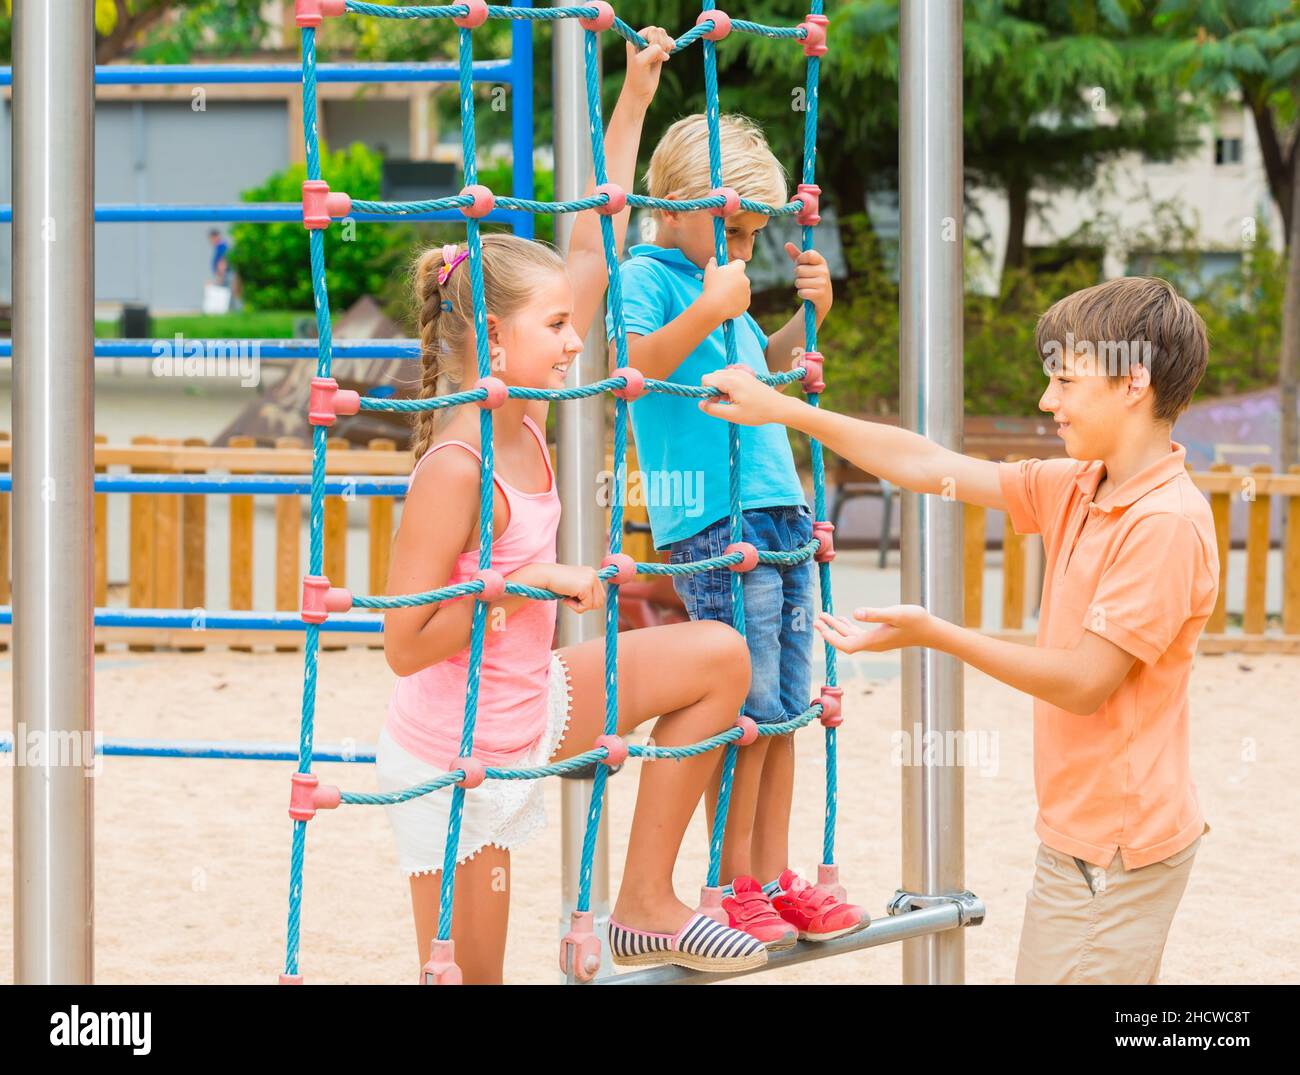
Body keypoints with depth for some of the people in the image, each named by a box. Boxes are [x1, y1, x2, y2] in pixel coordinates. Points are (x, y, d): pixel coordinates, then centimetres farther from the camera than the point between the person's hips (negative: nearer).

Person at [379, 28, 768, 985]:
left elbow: (593, 256, 3)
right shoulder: (456, 469, -26)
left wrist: (634, 102, 3)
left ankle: (646, 905, 12)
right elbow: (406, 645, -25)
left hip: (532, 710, 9)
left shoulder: (525, 422, -3)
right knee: (470, 976, 0)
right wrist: (527, 580, -27)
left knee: (716, 656, 9)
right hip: (458, 758, -9)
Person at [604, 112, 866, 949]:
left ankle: (773, 878, 16)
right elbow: (632, 364, -21)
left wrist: (810, 313, 20)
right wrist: (707, 310, -27)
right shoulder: (647, 276, -4)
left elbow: (768, 369, 36)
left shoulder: (721, 283, 21)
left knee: (786, 707, 9)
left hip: (778, 508, 8)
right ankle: (733, 886, 3)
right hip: (711, 518, -8)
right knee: (749, 707, -7)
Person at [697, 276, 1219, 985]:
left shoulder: (1166, 521, -20)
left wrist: (932, 634, -18)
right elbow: (932, 468, 11)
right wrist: (783, 410, 10)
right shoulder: (1077, 489, 7)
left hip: (1119, 846, -9)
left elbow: (1084, 681, -20)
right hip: (1071, 833, 9)